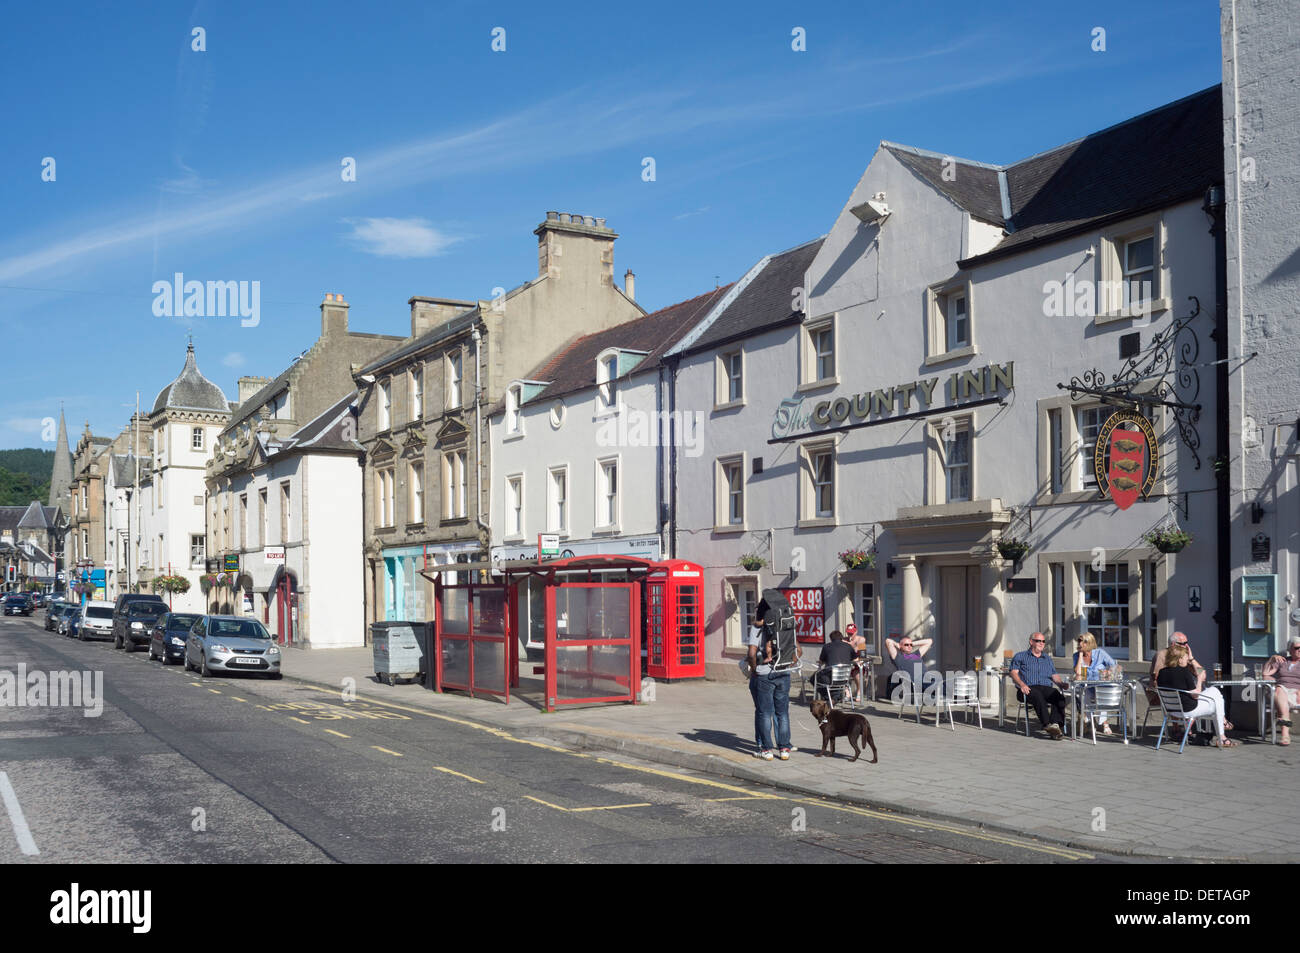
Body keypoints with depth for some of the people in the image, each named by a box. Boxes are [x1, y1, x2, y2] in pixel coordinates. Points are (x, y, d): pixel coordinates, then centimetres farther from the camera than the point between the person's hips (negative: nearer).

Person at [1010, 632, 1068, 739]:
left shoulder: (1047, 658, 32)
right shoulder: (1020, 656, 18)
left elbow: (1054, 675, 25)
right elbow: (1014, 673, 5)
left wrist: (1061, 684, 3)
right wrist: (1022, 684, -14)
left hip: (1046, 687, 4)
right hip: (1029, 688, -3)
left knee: (1059, 696, -30)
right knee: (1038, 695, -39)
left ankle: (1055, 724, -44)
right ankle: (1048, 725, -46)